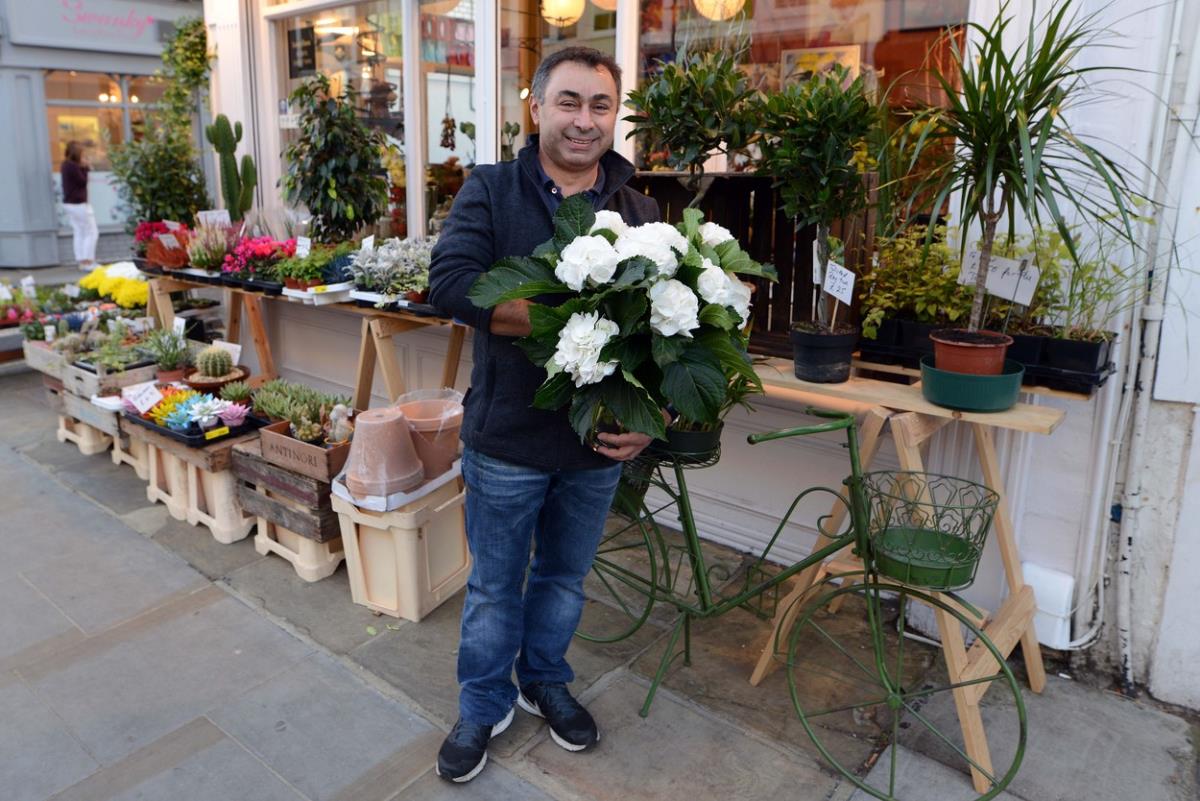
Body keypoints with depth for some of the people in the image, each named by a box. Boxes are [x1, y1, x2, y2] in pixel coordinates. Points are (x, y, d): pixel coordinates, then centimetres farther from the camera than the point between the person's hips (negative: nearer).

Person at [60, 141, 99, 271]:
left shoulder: (66, 165, 12)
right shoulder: (73, 166, -18)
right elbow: (83, 182, -14)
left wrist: (84, 168, 5)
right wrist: (85, 168, -7)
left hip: (69, 203, 10)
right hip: (79, 204, -10)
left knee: (78, 232, 11)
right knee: (91, 232, -3)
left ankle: (82, 261, 12)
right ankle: (88, 261, -5)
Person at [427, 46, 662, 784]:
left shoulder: (640, 212, 2)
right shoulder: (491, 190, -7)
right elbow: (451, 283, -22)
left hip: (600, 443, 3)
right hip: (507, 439, -2)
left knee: (566, 578, 22)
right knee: (495, 586, 16)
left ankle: (546, 683, 46)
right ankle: (484, 705, 39)